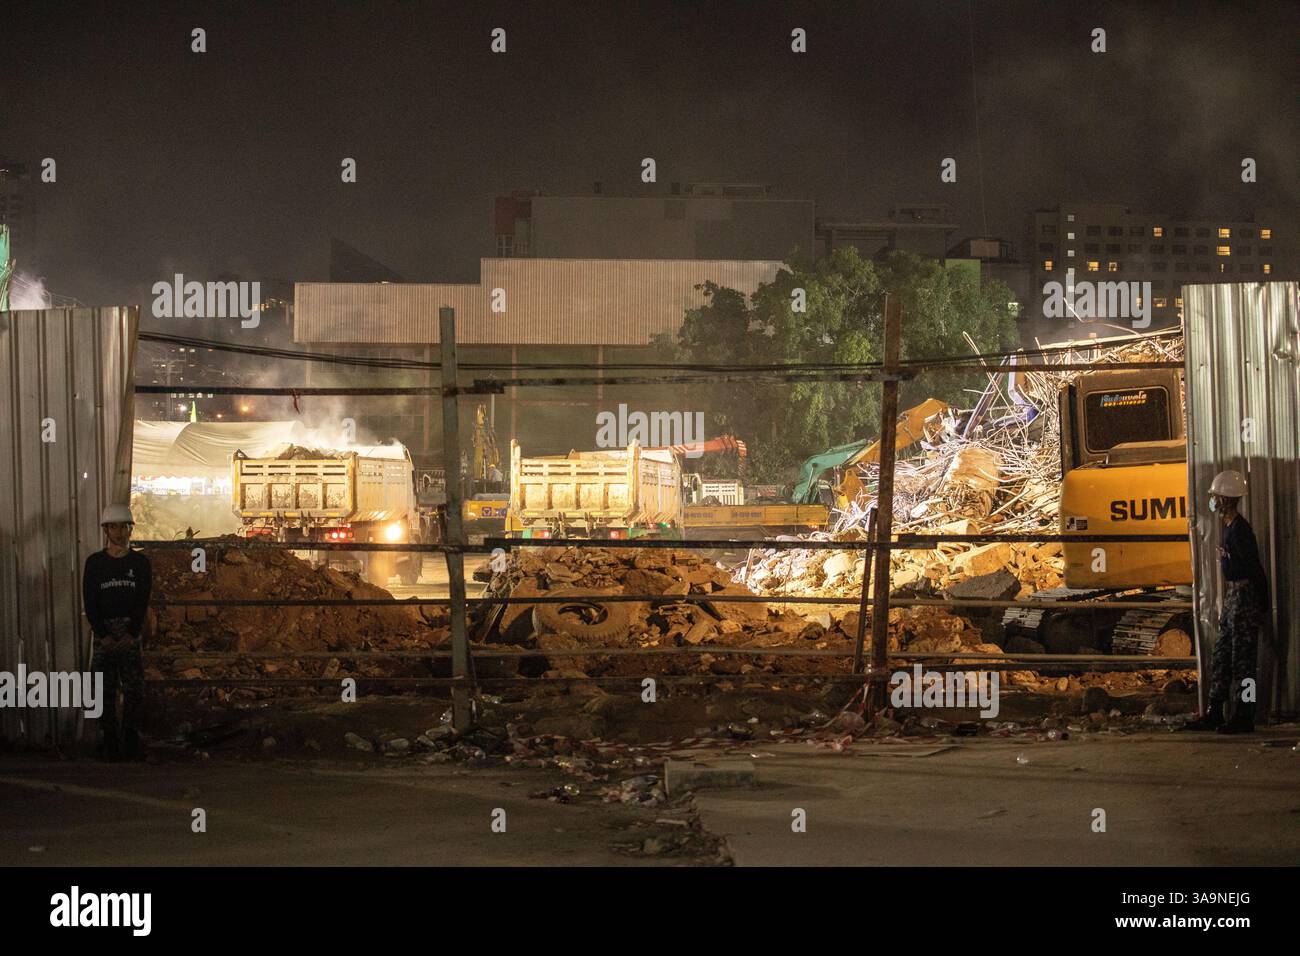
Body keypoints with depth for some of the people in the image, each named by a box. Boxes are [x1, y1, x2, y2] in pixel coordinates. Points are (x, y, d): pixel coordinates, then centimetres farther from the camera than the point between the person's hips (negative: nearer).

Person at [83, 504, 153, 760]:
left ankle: (131, 741, 3)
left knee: (134, 690, -4)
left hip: (131, 632, 0)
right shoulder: (95, 563, 5)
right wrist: (103, 635, -10)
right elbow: (89, 602, 0)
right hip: (104, 633, 0)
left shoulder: (140, 563, 6)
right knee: (105, 690, -2)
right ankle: (109, 742, 2)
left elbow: (143, 602, 1)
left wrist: (131, 634, -11)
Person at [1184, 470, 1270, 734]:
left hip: (1244, 595, -10)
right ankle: (1214, 714, 16)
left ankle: (1244, 717, 1)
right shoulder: (1230, 527, 14)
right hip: (1233, 596, 10)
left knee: (1242, 658, -5)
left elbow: (1255, 568, -18)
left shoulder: (1239, 529, -17)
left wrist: (1261, 607, -18)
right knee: (1221, 656, 12)